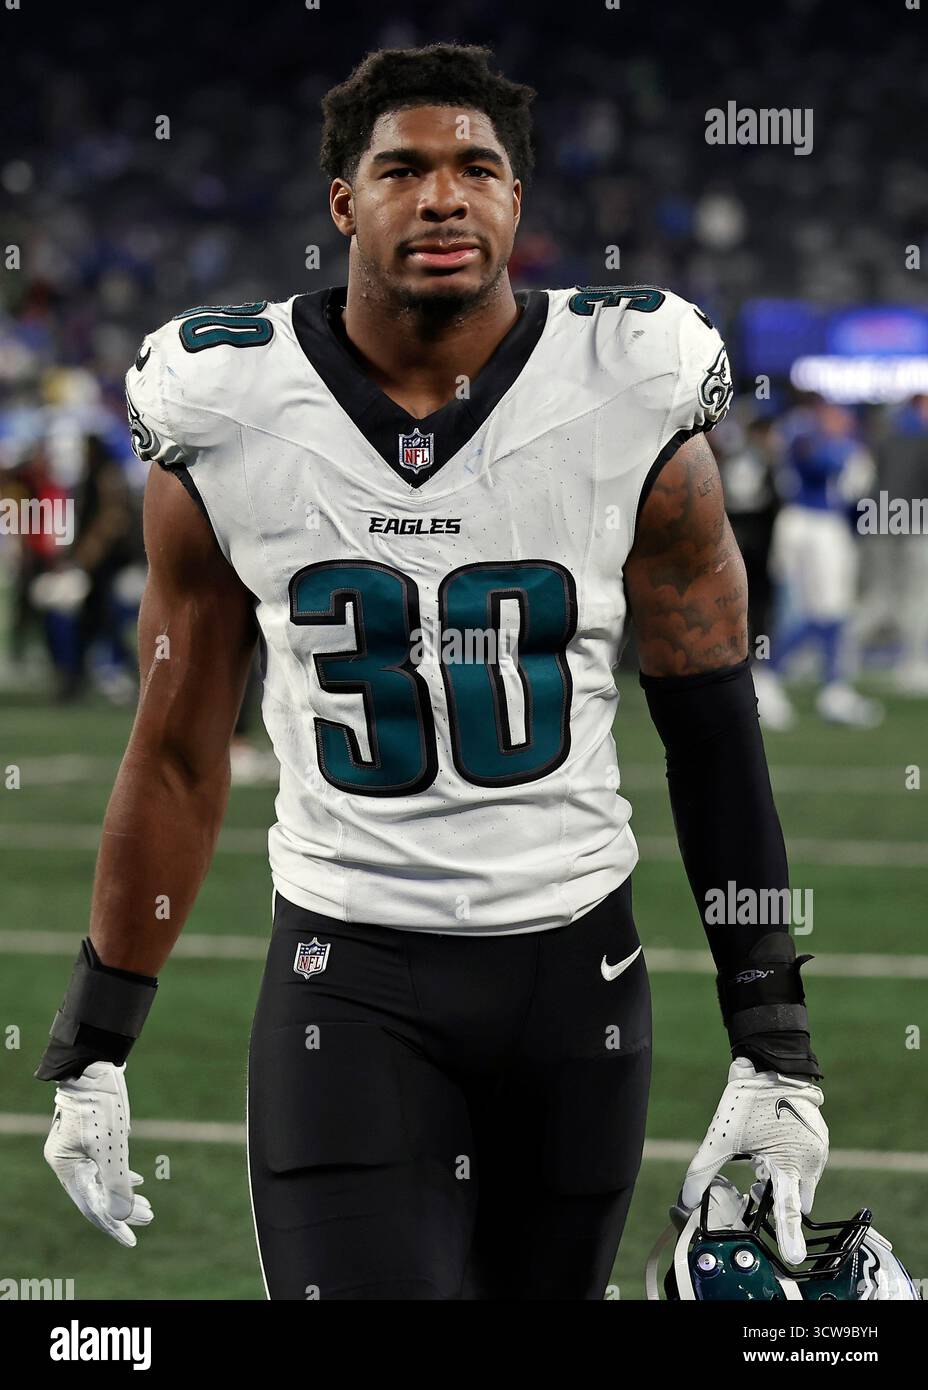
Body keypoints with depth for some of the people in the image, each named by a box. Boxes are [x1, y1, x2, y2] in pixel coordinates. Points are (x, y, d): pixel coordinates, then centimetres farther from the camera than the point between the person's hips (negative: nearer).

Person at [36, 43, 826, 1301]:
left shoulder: (633, 412, -3)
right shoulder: (232, 422, -3)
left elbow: (716, 740, 3)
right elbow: (177, 759, 7)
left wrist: (775, 1047, 1)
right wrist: (92, 1051, 9)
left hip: (575, 962, 1)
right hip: (347, 976, -1)